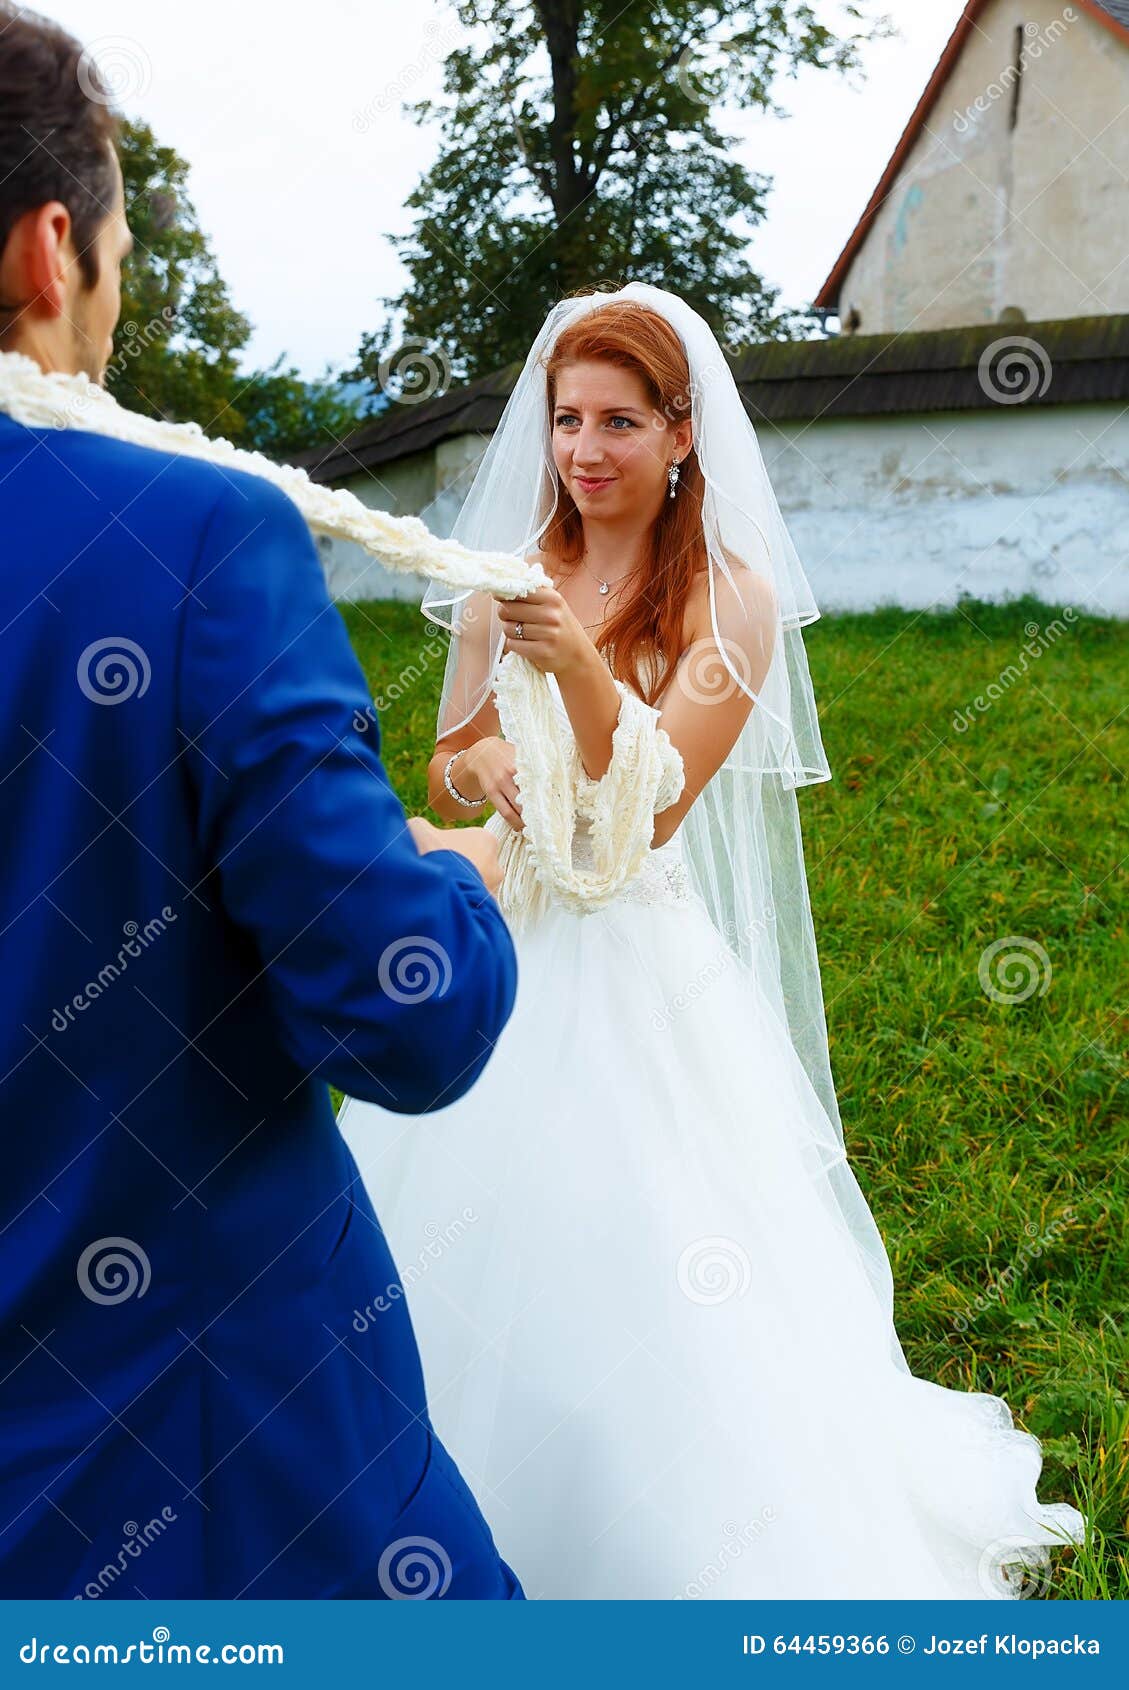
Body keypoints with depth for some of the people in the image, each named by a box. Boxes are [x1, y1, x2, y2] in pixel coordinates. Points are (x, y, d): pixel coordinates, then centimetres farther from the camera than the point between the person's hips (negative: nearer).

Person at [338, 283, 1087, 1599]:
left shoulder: (728, 599, -9)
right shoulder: (506, 579, 3)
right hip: (498, 953, 4)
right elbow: (447, 776, 9)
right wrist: (481, 768, -14)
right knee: (471, 1258, 13)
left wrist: (580, 667, -31)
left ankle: (669, 1548, 25)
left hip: (634, 967, -4)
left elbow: (649, 810, -16)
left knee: (644, 1276, -1)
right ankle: (474, 1521, 38)